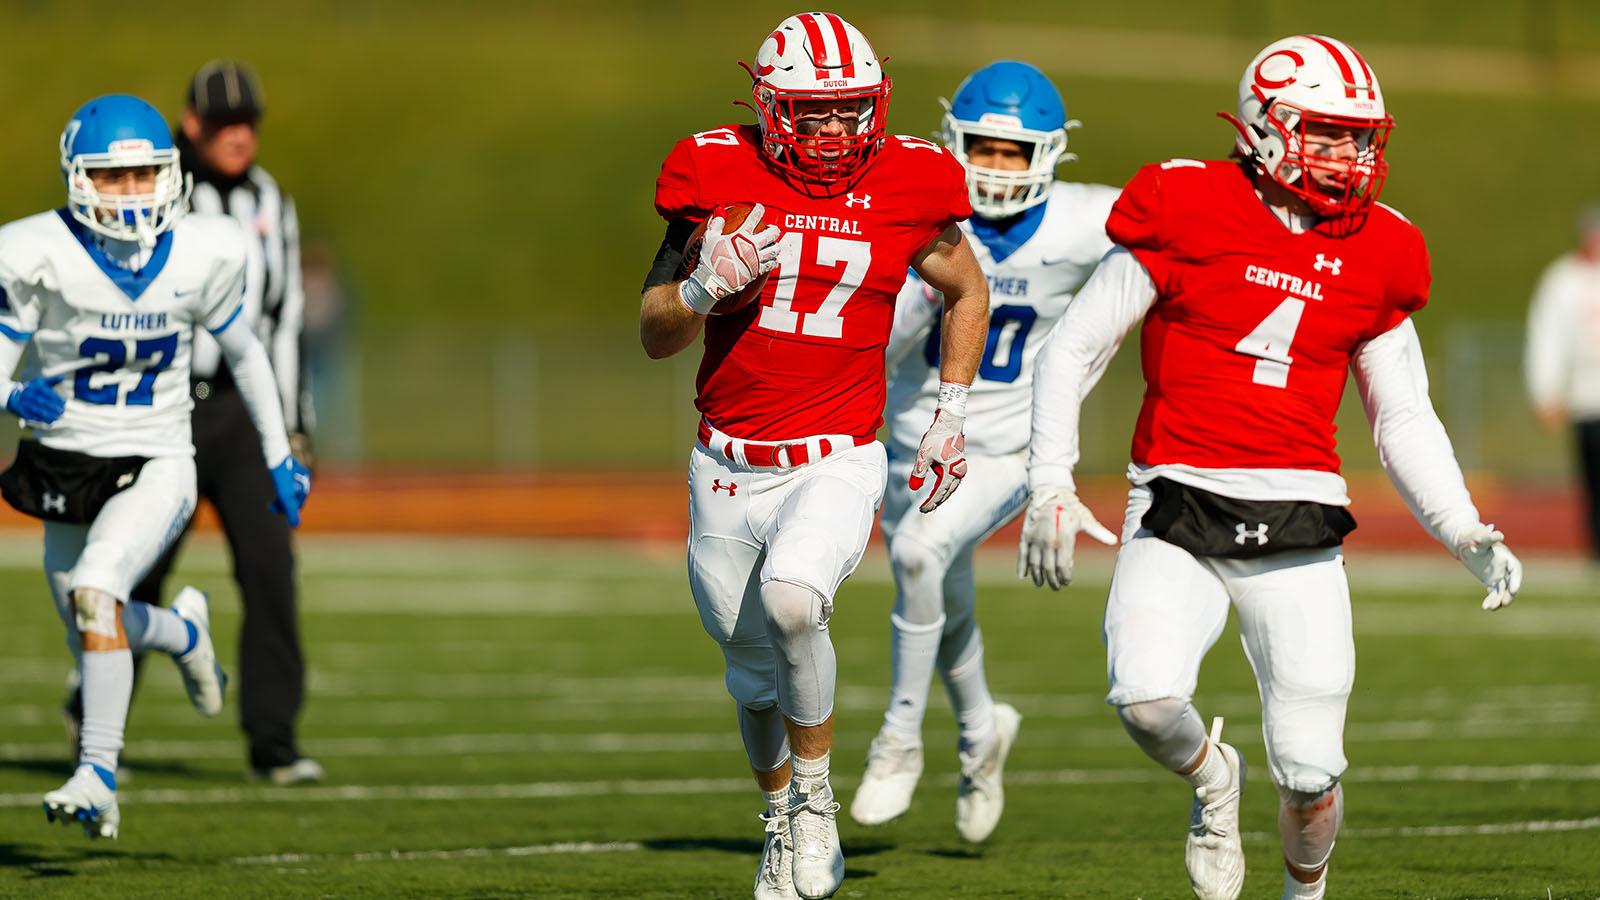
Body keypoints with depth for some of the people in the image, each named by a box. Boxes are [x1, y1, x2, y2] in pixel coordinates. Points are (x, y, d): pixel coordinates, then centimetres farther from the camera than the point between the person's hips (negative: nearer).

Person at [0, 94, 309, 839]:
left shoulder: (202, 255, -7)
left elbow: (241, 351, 10)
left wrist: (279, 458, 16)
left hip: (154, 467, -2)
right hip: (66, 464, 2)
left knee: (95, 589, -27)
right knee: (95, 637, 16)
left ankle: (99, 776, -24)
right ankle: (184, 632, 51)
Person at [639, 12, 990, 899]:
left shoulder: (908, 187, -4)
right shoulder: (719, 178, -5)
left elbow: (967, 293, 17)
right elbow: (655, 335, 1)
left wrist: (951, 412, 10)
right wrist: (705, 286, -20)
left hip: (836, 465, -2)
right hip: (728, 467, 2)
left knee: (791, 601, -30)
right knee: (756, 671, 14)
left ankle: (815, 796, -6)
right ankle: (781, 824, 42)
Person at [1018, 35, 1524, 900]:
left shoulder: (1372, 255, 7)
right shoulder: (1186, 217, -4)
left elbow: (1404, 419, 17)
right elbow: (1072, 351, 2)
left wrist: (1466, 535, 4)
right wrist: (1049, 486, -8)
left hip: (1297, 524, 2)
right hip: (1178, 509, -2)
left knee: (1309, 772, -4)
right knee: (1145, 697, -26)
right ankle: (1213, 781, 10)